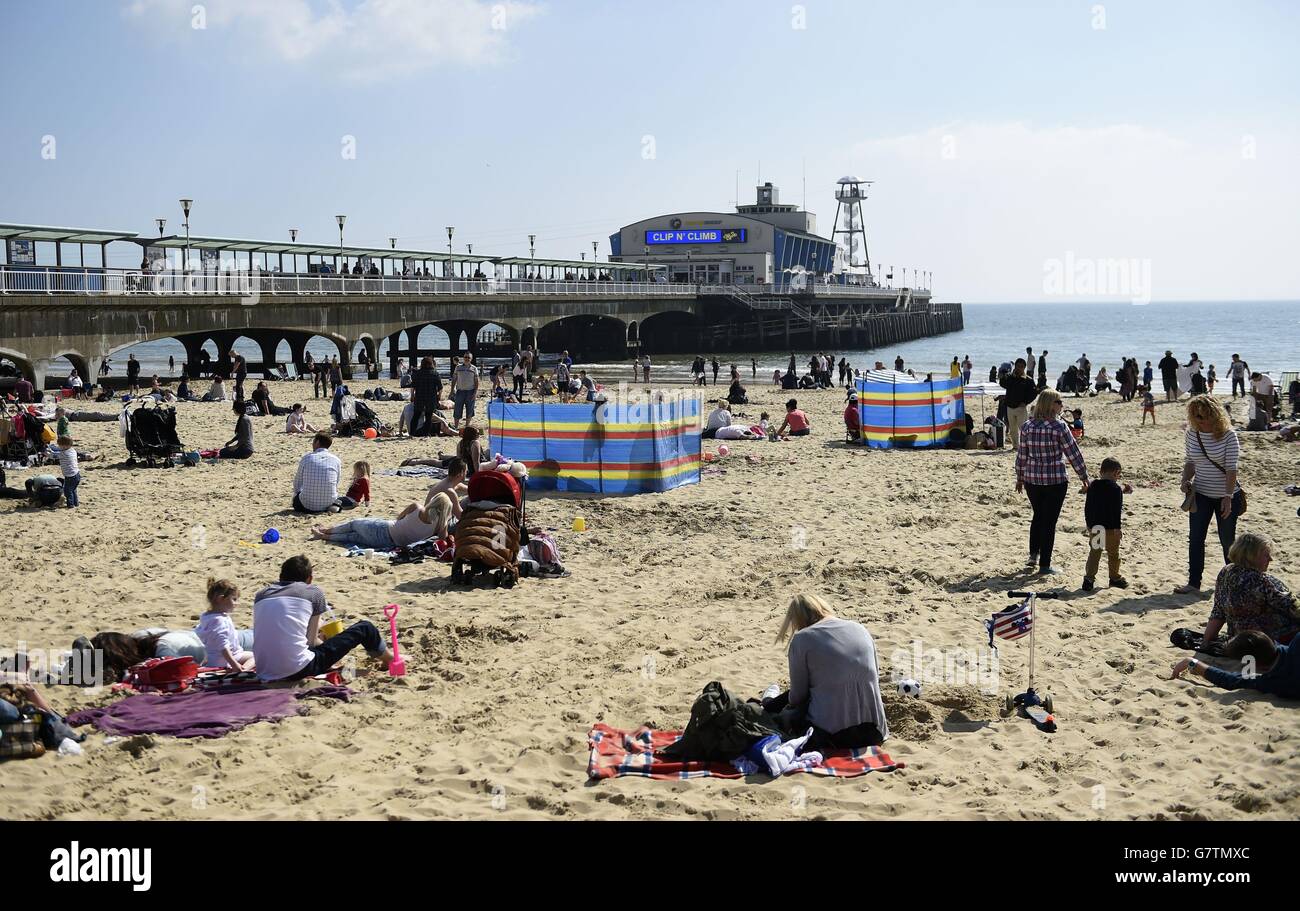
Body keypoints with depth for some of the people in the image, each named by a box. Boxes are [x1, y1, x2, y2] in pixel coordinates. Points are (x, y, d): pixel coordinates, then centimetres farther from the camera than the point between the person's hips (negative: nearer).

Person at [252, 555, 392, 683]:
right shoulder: (314, 592, 4)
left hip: (265, 673, 5)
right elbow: (311, 641, 4)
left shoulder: (261, 595, 14)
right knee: (364, 628, 11)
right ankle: (390, 661, 39)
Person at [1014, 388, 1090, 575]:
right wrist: (1084, 477, 0)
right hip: (1055, 480, -4)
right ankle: (1044, 565, 8)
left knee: (1038, 516, 24)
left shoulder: (1027, 426, 0)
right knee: (1049, 521, 4)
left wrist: (1020, 478, 17)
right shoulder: (1059, 426, -13)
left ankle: (1033, 554, 28)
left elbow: (1021, 455, 6)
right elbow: (1073, 453, -9)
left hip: (1031, 479, 4)